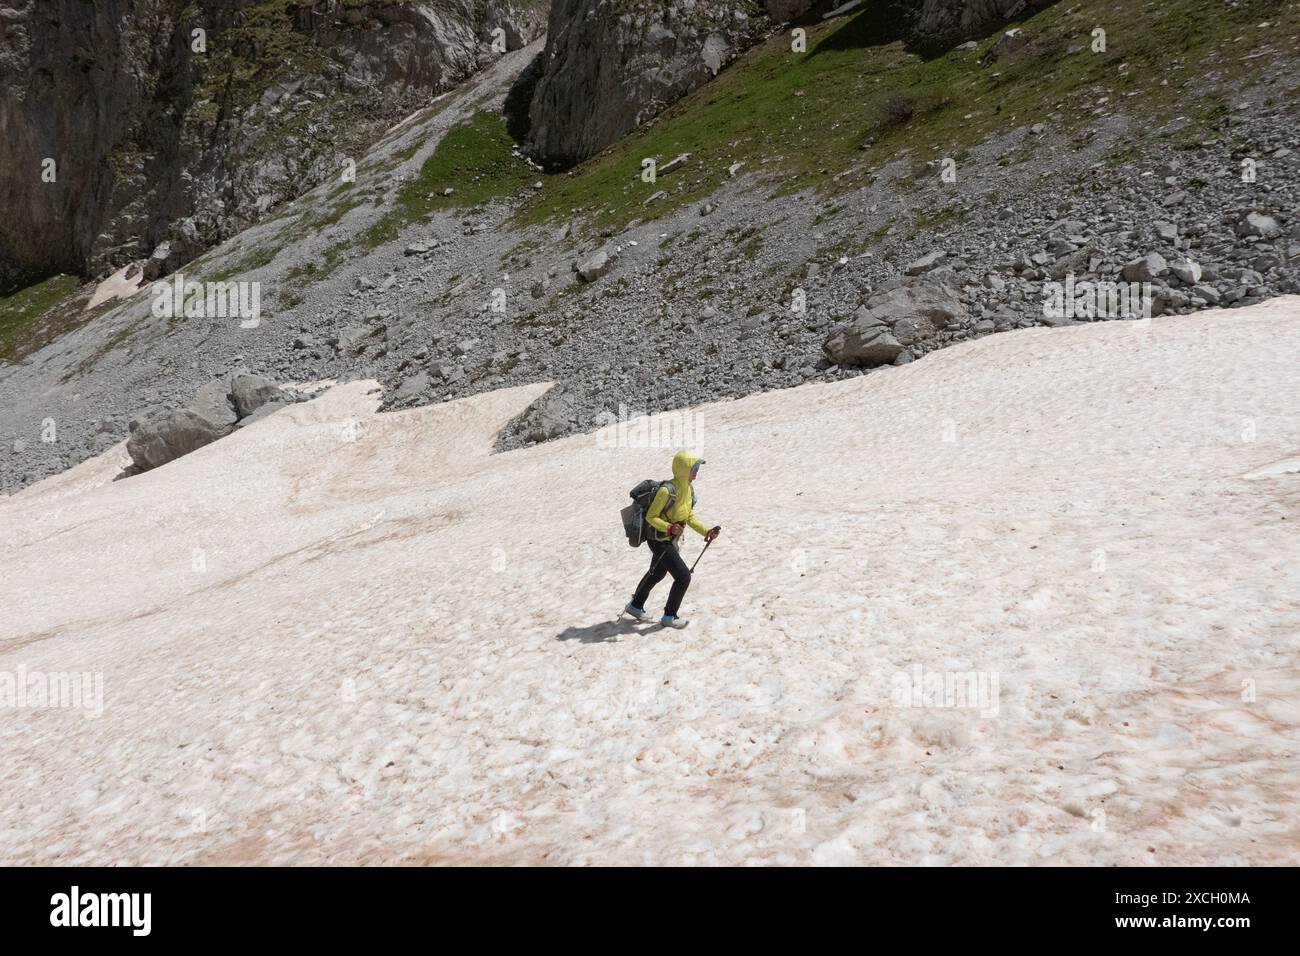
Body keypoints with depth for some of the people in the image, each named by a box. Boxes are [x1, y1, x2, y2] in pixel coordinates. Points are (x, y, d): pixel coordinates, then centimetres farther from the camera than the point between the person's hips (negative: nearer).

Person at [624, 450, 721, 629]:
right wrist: (669, 528, -34)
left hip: (671, 540, 10)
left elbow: (689, 517, 10)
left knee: (657, 573, 26)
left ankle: (635, 606, 46)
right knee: (683, 577, -10)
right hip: (659, 541, -10)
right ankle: (669, 617, 8)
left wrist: (706, 531, 0)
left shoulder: (688, 489, 0)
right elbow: (650, 516, -21)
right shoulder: (667, 490, -26)